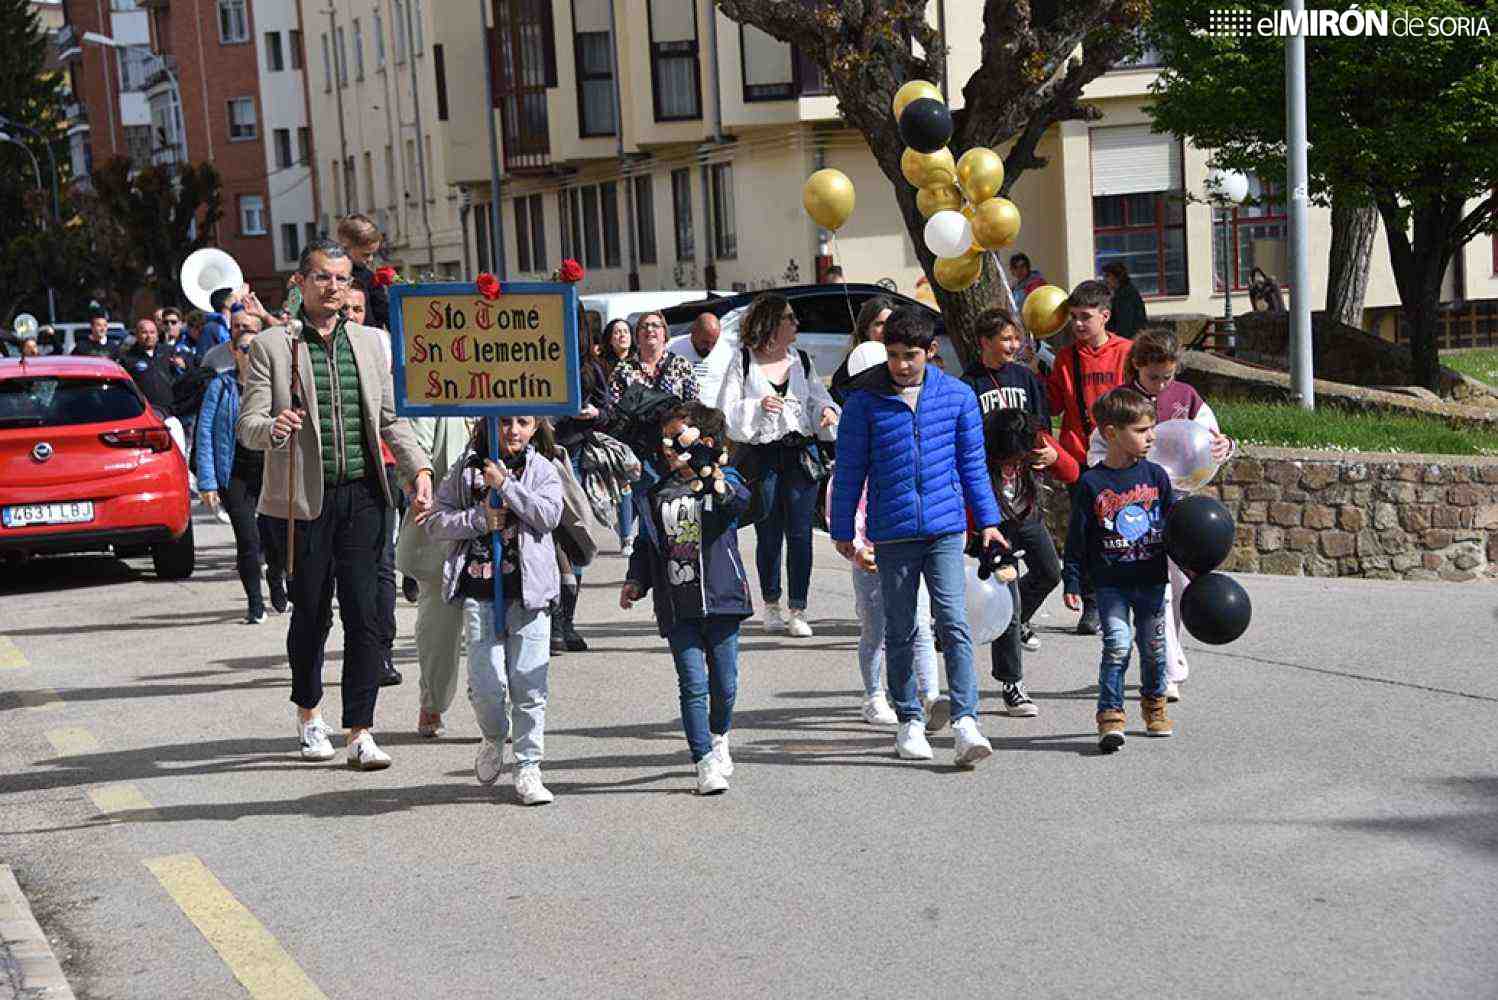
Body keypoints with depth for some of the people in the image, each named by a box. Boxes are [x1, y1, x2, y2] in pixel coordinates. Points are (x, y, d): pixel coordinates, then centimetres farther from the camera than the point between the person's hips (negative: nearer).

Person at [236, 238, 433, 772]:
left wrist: (420, 469, 1)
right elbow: (248, 425, -5)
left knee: (363, 613, -4)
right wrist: (273, 427, -28)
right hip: (306, 499, -2)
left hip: (363, 496, 2)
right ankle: (308, 714, 31)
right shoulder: (271, 346, 0)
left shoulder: (370, 343, 11)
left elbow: (391, 419, 15)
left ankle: (360, 732, -2)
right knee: (311, 613, 7)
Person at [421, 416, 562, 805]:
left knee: (529, 684, -2)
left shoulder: (541, 469, 6)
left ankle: (528, 768, 6)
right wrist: (480, 518, -9)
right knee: (486, 682, -4)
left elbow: (549, 515, -10)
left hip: (528, 590, 0)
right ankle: (494, 740, 26)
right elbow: (436, 521, 5)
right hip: (479, 589, 1)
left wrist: (504, 484, -13)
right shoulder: (466, 468, 8)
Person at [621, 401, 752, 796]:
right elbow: (646, 544, 19)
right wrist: (635, 581, 6)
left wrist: (721, 487, -46)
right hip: (677, 607, 2)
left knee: (724, 682, 7)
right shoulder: (657, 493, 11)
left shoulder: (724, 481, -1)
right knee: (693, 684, -5)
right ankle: (705, 763, -1)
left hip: (720, 599, -2)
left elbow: (741, 502, -25)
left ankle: (718, 736, 35)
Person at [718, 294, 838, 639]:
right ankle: (771, 606, 19)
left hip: (801, 454, 2)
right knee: (769, 535, 3)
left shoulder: (802, 361, 11)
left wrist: (827, 411, -4)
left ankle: (798, 610, 1)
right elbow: (727, 413, -2)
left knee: (800, 533, -3)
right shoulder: (743, 362, 0)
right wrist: (757, 407, -18)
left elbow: (818, 399, 18)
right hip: (761, 458, -2)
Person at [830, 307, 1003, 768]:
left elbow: (972, 463, 11)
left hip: (945, 527, 0)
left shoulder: (957, 396, 4)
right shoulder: (865, 403, 0)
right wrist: (842, 530, 6)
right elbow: (849, 471, 5)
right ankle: (909, 722, 20)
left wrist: (987, 520, 10)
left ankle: (966, 722, -10)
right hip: (892, 532, 0)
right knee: (900, 632, 9)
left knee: (953, 623, -10)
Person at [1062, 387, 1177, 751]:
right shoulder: (1092, 483, -6)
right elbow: (1077, 537, -2)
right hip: (1111, 583, -3)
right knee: (1117, 643, -14)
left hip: (1152, 579, 3)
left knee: (1153, 646, 12)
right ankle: (1110, 714, -10)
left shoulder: (1155, 476, 3)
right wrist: (1072, 582, -4)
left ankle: (1154, 703, 33)